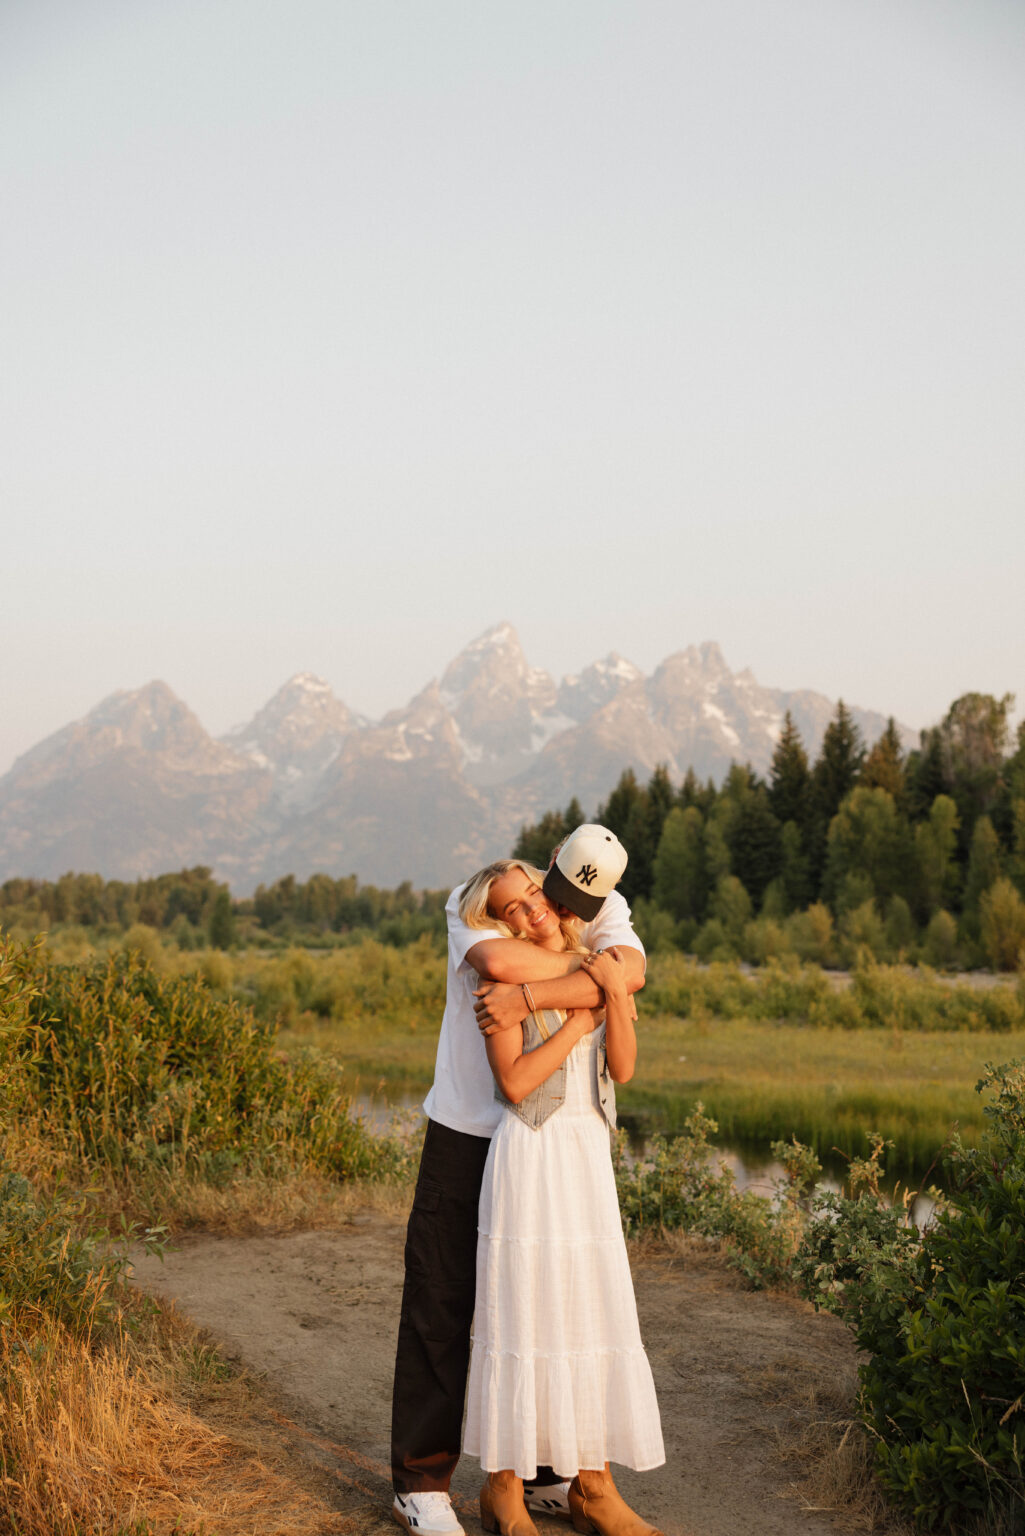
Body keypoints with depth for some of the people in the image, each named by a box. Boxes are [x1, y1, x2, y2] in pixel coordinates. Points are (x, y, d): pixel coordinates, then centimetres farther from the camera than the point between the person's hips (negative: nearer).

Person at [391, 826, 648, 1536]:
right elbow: (497, 959, -33)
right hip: (466, 1132, -3)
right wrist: (584, 965, -18)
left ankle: (537, 1470, 21)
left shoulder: (607, 912, -3)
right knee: (441, 1304, -1)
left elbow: (630, 971, -25)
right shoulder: (472, 901, -10)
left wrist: (527, 996, -34)